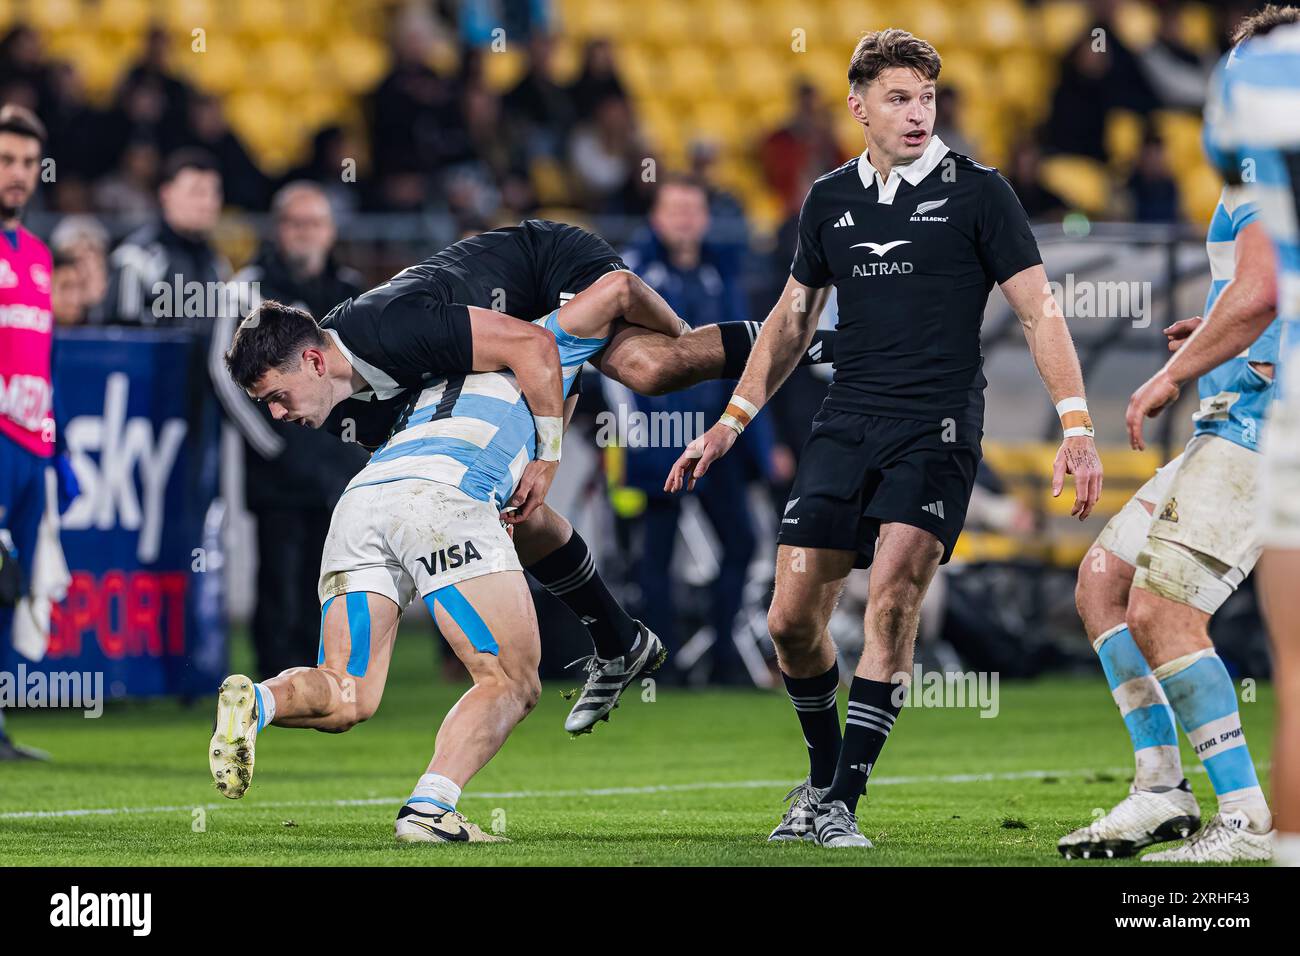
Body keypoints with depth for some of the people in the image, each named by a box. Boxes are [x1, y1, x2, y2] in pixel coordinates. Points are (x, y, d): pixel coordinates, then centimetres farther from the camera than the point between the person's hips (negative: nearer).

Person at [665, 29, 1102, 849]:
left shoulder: (977, 193, -2)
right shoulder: (830, 200, 11)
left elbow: (1038, 308, -4)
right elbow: (793, 319, 22)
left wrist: (1078, 427, -13)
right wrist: (734, 421, 18)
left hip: (937, 430, -4)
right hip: (845, 425, 4)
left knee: (893, 598, -19)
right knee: (793, 616, -1)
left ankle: (842, 802, -13)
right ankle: (822, 774, 23)